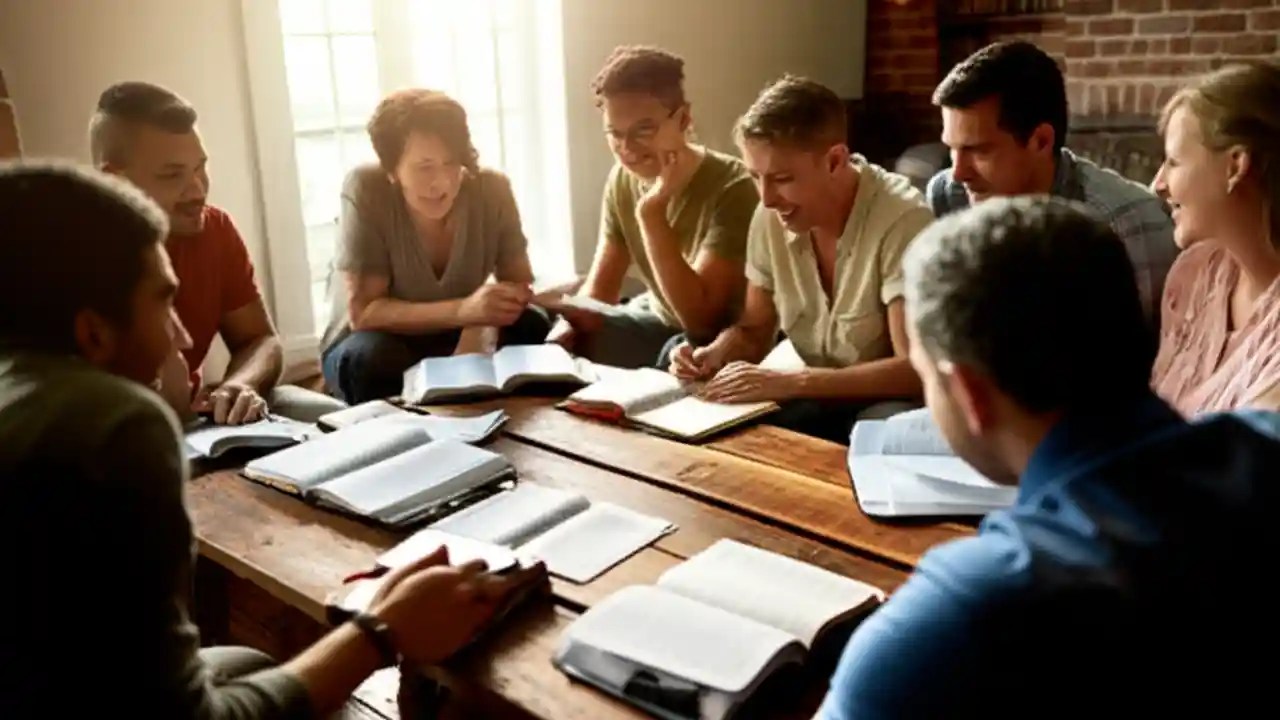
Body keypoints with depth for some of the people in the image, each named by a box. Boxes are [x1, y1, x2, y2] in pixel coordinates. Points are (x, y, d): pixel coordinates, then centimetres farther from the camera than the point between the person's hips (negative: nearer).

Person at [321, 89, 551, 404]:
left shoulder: (492, 190, -16)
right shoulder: (366, 190, -24)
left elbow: (521, 286, -12)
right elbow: (362, 313, -27)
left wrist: (482, 324, -34)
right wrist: (463, 310, -40)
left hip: (461, 340, 2)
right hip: (375, 346, -2)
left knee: (532, 327, -24)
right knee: (371, 355, -35)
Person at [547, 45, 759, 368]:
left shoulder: (730, 187, -25)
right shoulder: (622, 179, -4)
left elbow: (699, 318, -30)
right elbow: (600, 287, 1)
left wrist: (652, 212, -34)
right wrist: (568, 324, -22)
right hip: (657, 322, 6)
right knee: (560, 344, -10)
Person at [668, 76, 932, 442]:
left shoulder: (901, 219, -24)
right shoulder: (771, 215, -5)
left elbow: (917, 370, -26)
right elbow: (754, 330, 8)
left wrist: (789, 382, -30)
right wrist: (716, 353, -15)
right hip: (817, 397, 5)